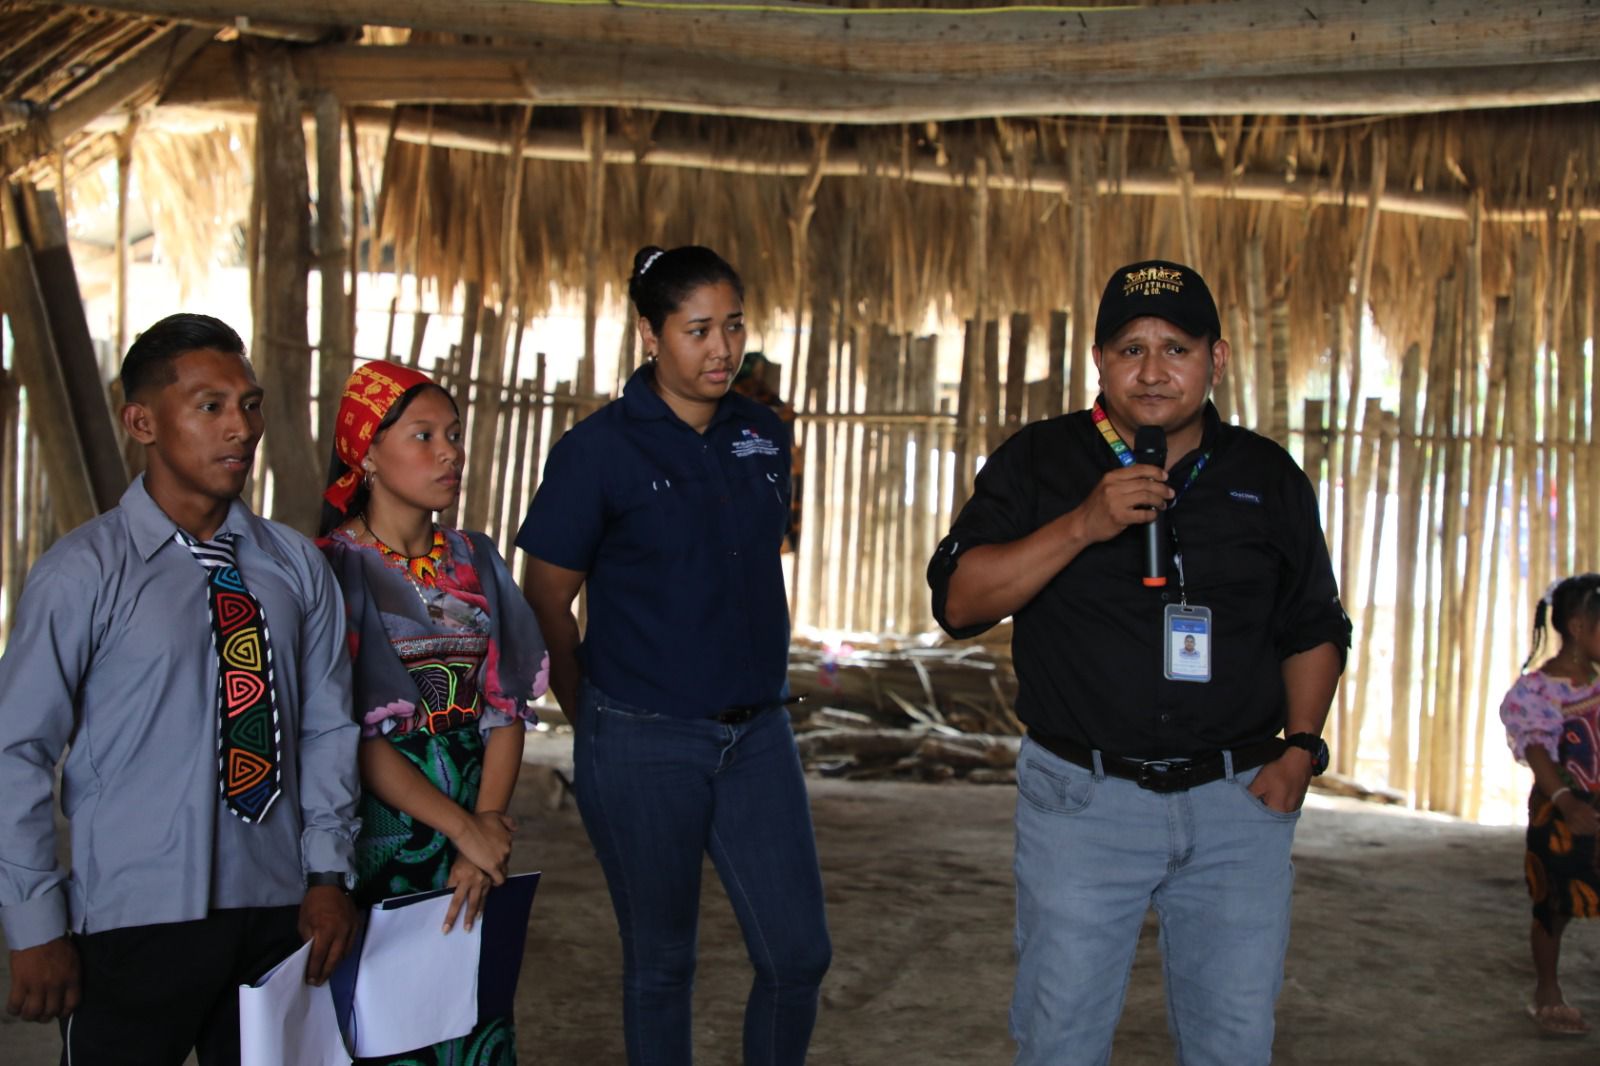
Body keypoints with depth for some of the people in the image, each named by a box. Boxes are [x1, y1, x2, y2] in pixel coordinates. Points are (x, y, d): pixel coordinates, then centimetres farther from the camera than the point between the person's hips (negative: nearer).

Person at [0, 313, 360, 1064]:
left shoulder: (295, 565, 3)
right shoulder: (84, 572, -8)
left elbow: (327, 728, 6)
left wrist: (328, 873, 0)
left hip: (279, 913, 4)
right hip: (134, 924, -3)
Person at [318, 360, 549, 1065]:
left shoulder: (477, 562, 8)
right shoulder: (333, 567, -8)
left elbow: (506, 708, 3)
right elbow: (348, 732, -13)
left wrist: (487, 829, -10)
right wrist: (464, 828, -15)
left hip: (477, 830, 5)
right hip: (379, 833, -4)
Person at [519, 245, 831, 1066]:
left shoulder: (764, 437, 5)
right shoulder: (598, 449, -9)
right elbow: (547, 603, -3)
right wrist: (594, 721, 4)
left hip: (756, 732, 5)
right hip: (643, 743, -4)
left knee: (799, 952, 6)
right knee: (661, 962, 10)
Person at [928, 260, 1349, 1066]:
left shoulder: (1268, 477, 9)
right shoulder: (1038, 462, 1)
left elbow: (1313, 627, 17)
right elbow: (959, 600, -9)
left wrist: (1300, 746, 2)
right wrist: (1083, 525, -19)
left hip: (1239, 798, 2)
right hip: (1083, 795, -2)